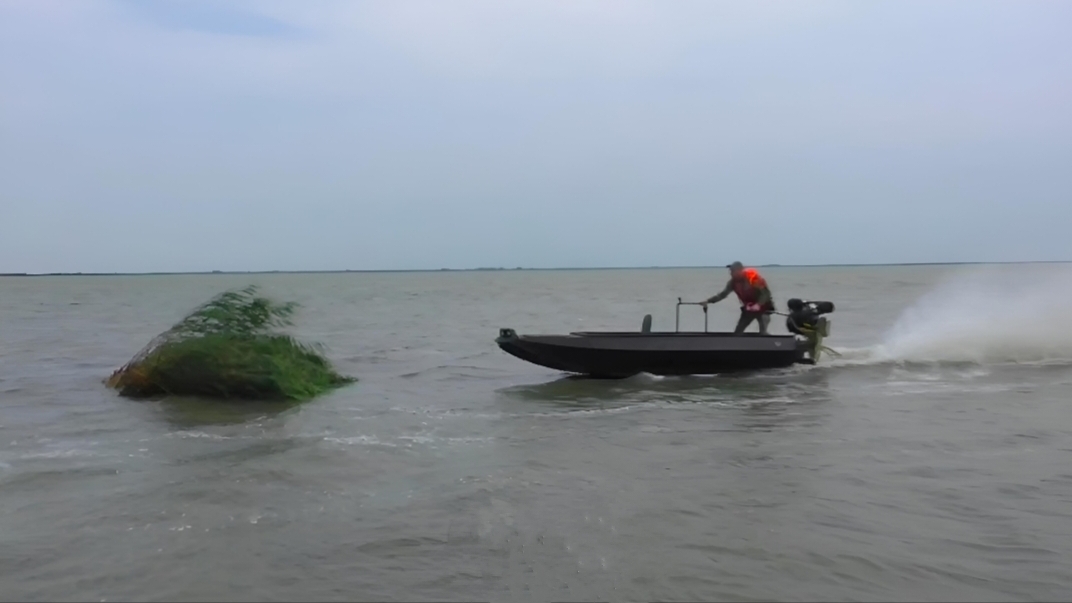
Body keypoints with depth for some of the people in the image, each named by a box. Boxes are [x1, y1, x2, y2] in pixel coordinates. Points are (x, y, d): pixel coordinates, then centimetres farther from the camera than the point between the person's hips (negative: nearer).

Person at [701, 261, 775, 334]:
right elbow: (723, 294, -5)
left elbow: (766, 293, -23)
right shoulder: (734, 282, -9)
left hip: (762, 307, -6)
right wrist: (708, 301, -14)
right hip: (748, 308, 6)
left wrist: (758, 305, -38)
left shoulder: (754, 278, -26)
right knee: (737, 332, 4)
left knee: (763, 332, -20)